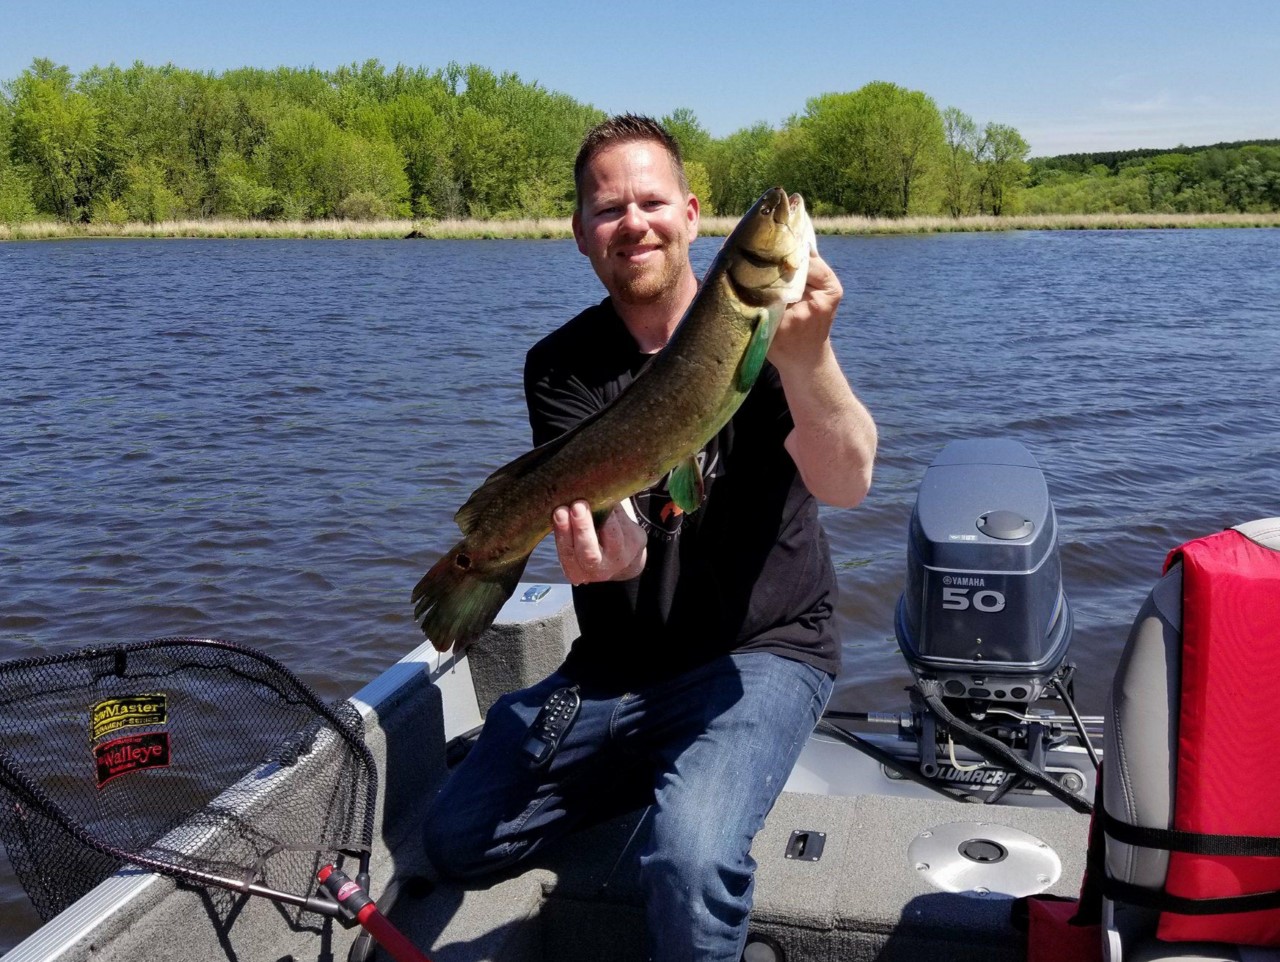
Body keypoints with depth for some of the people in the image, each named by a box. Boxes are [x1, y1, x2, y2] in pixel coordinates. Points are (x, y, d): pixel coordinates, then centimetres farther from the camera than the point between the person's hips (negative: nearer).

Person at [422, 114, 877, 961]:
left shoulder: (755, 326, -11)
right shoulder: (562, 366, -3)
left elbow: (847, 482, -27)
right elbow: (583, 507, -17)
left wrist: (805, 360, -47)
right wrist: (604, 553, -42)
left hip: (761, 650, -4)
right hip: (615, 661, 5)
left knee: (690, 857, -31)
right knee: (458, 840, 4)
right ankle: (651, 766, 22)